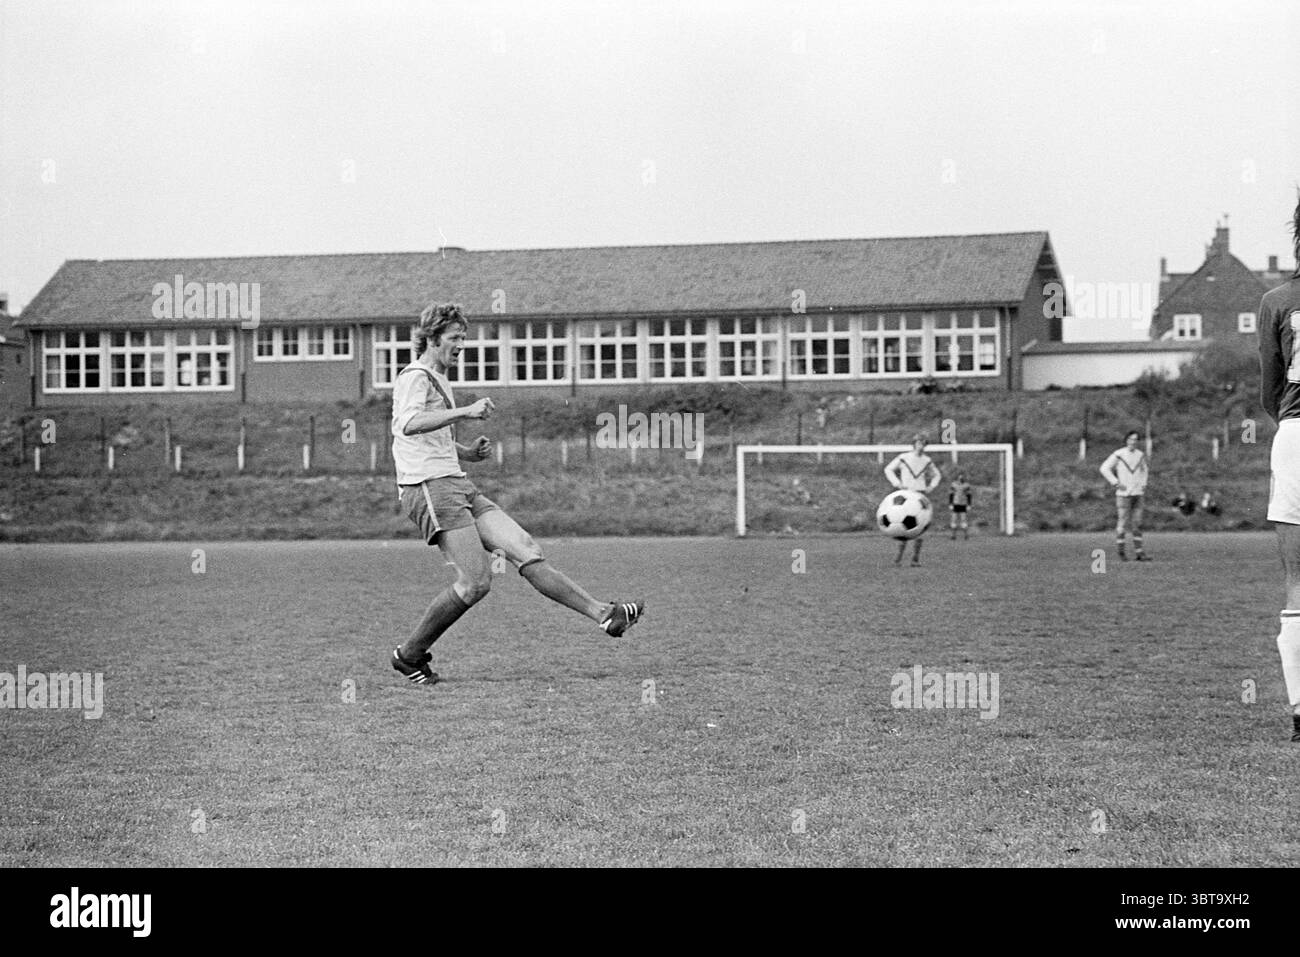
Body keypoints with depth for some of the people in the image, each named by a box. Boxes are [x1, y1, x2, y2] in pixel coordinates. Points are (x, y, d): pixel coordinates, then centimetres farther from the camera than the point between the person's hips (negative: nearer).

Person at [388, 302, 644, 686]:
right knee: (476, 582, -14)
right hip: (429, 486, -9)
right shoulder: (415, 376, -6)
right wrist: (464, 411, -34)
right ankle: (409, 655, -1)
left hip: (457, 485, 9)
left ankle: (603, 614, -13)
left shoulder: (438, 380, 26)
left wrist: (469, 452, 16)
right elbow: (409, 424, -27)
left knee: (525, 550, -5)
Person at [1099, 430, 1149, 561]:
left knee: (1137, 523, 4)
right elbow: (1104, 468, -6)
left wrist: (1143, 484, 14)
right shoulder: (1118, 455, -8)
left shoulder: (1140, 455, 9)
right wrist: (1116, 483, -10)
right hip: (1123, 494, -5)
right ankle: (1120, 551, 6)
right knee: (1122, 523, -4)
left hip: (1137, 493, 5)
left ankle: (1138, 551, 6)